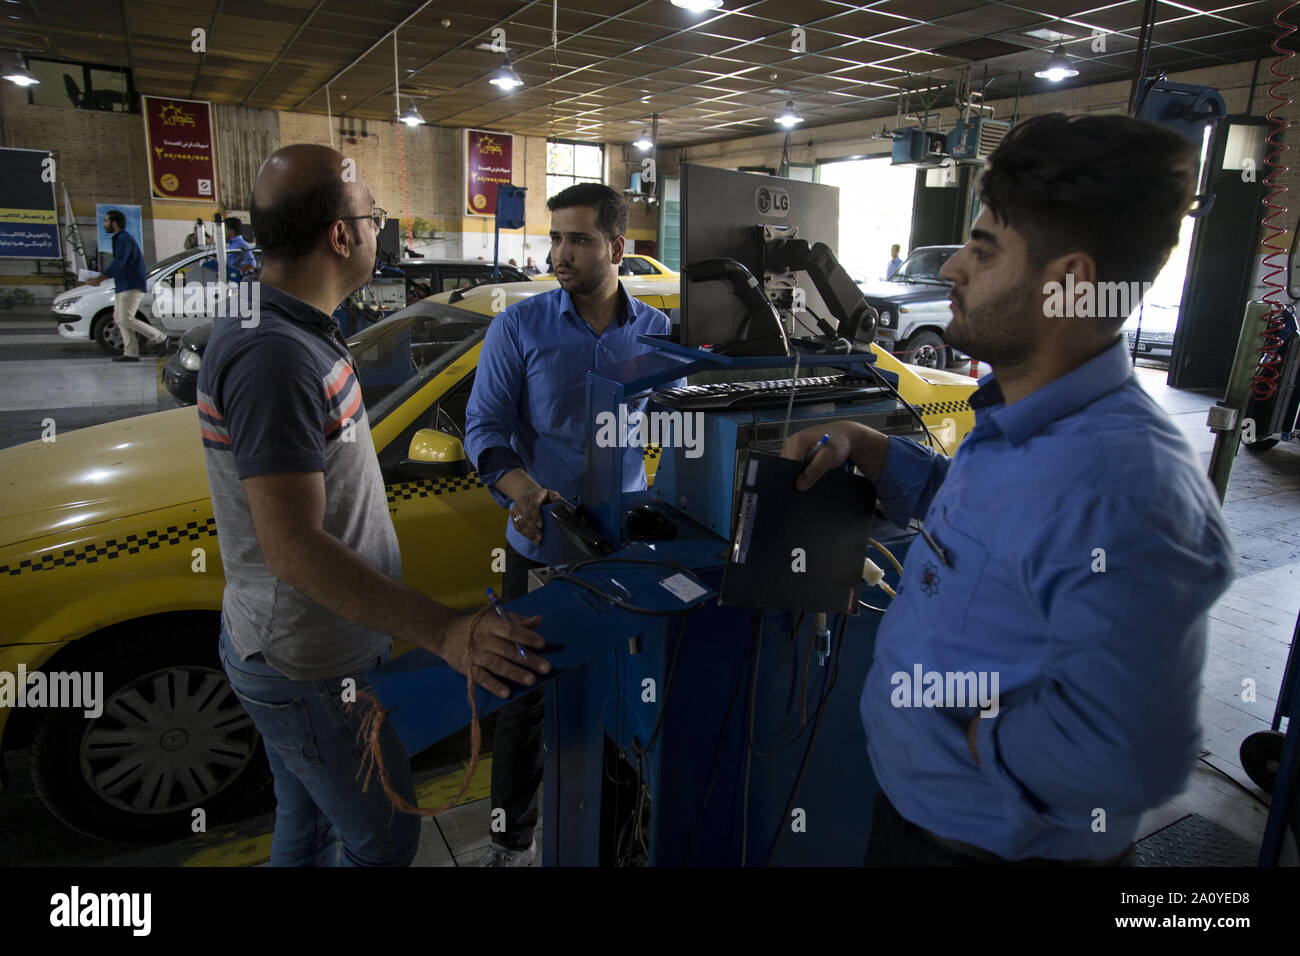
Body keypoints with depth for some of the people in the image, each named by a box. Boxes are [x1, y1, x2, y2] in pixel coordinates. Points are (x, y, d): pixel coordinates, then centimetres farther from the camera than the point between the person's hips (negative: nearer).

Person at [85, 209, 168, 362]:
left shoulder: (125, 239, -12)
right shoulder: (119, 239, 20)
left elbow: (117, 265, -20)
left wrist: (98, 279, -17)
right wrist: (100, 278, 16)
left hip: (132, 287, -10)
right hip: (122, 287, 10)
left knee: (126, 320, -15)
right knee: (119, 319, 7)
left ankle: (160, 338, -5)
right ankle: (131, 354, 7)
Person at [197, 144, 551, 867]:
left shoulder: (292, 330, 6)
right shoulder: (275, 354, -28)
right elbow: (292, 547, -32)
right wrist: (444, 632, -36)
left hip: (299, 647, 10)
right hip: (311, 670, -10)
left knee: (309, 825, 26)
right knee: (385, 843, 8)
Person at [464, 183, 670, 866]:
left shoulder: (658, 333, 1)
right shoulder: (519, 327, -5)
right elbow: (483, 428, -7)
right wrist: (520, 487, -25)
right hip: (542, 545, -1)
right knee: (527, 694, 9)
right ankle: (514, 839, 31)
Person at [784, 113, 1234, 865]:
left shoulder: (1120, 492, -33)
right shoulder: (1025, 422, -1)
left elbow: (1123, 755, -35)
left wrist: (958, 729, -22)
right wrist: (858, 446, 3)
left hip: (994, 842, -8)